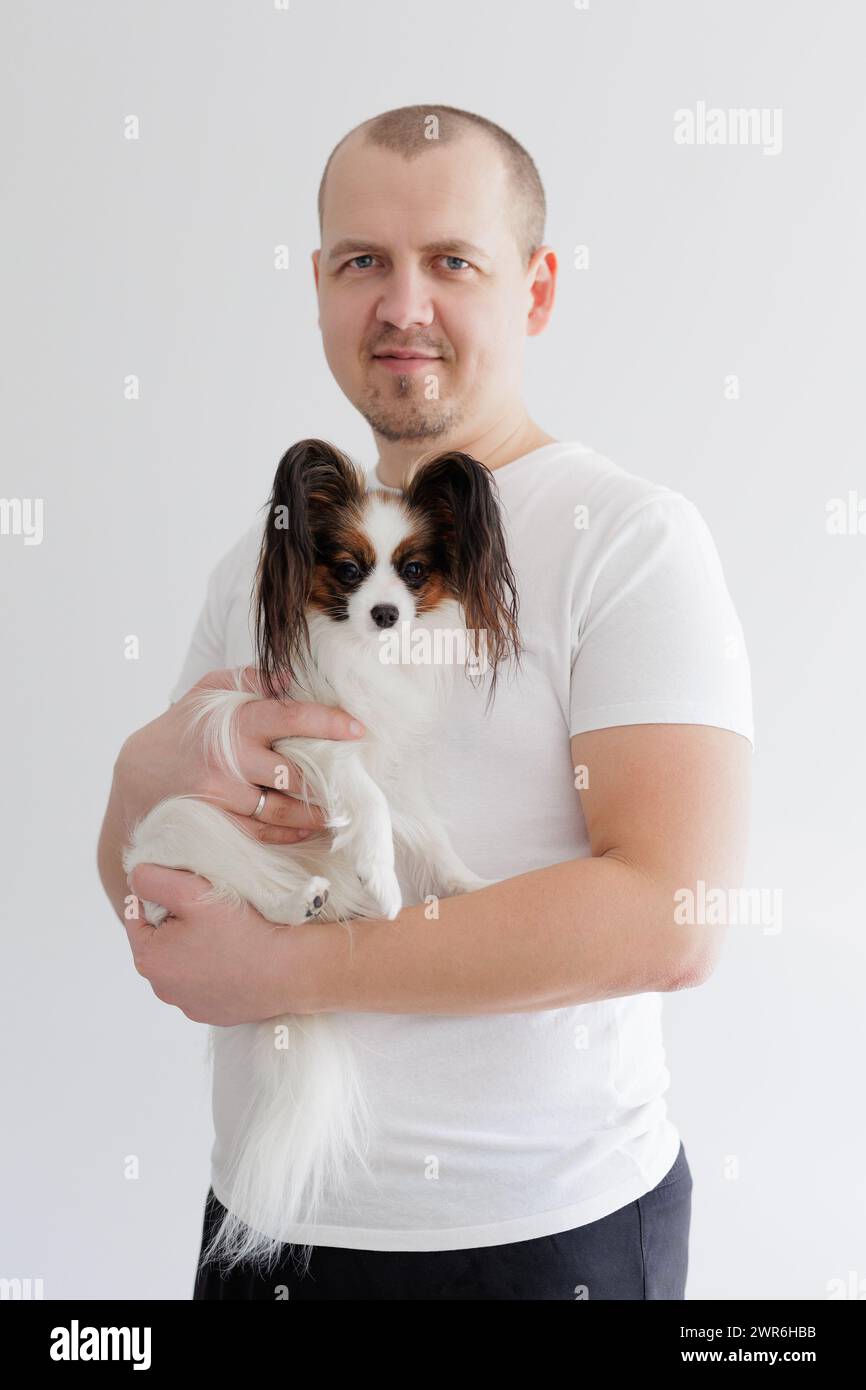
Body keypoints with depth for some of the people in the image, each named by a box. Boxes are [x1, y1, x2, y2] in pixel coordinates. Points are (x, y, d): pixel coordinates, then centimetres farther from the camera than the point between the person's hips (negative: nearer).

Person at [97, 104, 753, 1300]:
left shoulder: (632, 537, -13)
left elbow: (673, 922, -23)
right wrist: (145, 774, -15)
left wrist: (286, 969, -21)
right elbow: (140, 896, 8)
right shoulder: (263, 559, 6)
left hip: (541, 1232, -4)